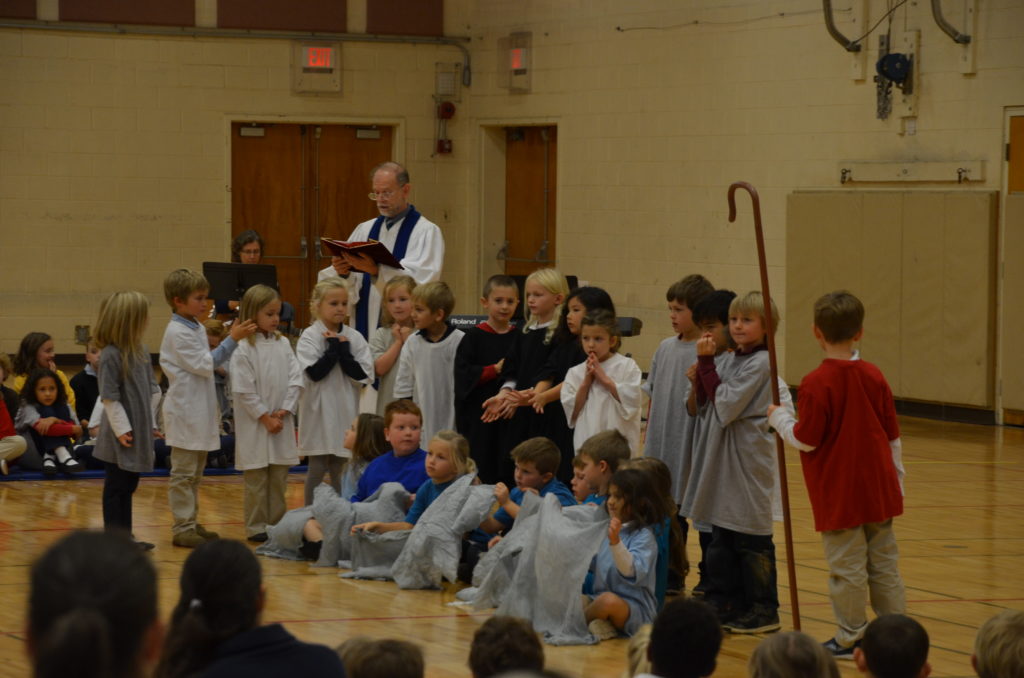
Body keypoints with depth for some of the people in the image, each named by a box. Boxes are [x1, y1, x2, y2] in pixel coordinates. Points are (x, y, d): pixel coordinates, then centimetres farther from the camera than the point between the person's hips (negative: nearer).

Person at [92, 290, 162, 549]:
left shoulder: (141, 351, 7)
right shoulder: (110, 355, -17)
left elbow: (152, 391, 13)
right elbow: (109, 398, -17)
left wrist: (151, 423, 11)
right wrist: (121, 429, -18)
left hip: (139, 433, 8)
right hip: (120, 438, -8)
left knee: (128, 487, 14)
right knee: (116, 488, 1)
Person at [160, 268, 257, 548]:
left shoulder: (197, 329, 13)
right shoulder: (177, 333, -15)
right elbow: (203, 364, -19)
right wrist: (232, 340, -21)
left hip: (201, 411, 9)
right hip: (185, 411, -9)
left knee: (195, 473, 15)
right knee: (183, 474, -4)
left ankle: (191, 523, 21)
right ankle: (182, 528, -1)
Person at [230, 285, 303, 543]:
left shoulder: (283, 344, 6)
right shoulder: (244, 349, -10)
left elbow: (296, 379, 3)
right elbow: (244, 390, -12)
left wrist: (285, 410, -8)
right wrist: (265, 417, -12)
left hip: (282, 421, 5)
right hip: (255, 423, -5)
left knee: (279, 477, 10)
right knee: (256, 479, 2)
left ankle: (276, 522, 18)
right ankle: (256, 527, 8)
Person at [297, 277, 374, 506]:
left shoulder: (354, 338, 3)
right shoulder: (309, 337, -5)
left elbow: (363, 376, -5)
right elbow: (315, 372, -17)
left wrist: (344, 351, -13)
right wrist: (334, 348, -13)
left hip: (345, 410, 3)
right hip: (319, 411, -3)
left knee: (338, 470, 11)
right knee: (317, 469, 2)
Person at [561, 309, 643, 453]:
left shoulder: (627, 366, -2)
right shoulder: (576, 373, 7)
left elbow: (631, 402, -13)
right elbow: (571, 412, 3)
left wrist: (604, 378, -11)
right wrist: (586, 382, -7)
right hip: (585, 442, 3)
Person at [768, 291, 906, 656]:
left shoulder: (817, 383, -16)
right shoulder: (874, 376, 1)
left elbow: (806, 440, -14)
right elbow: (893, 436, 7)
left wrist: (780, 418, 3)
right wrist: (896, 481, 17)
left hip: (839, 495, -5)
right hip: (878, 489, 5)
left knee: (847, 568, 3)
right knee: (884, 563, 12)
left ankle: (851, 637, 9)